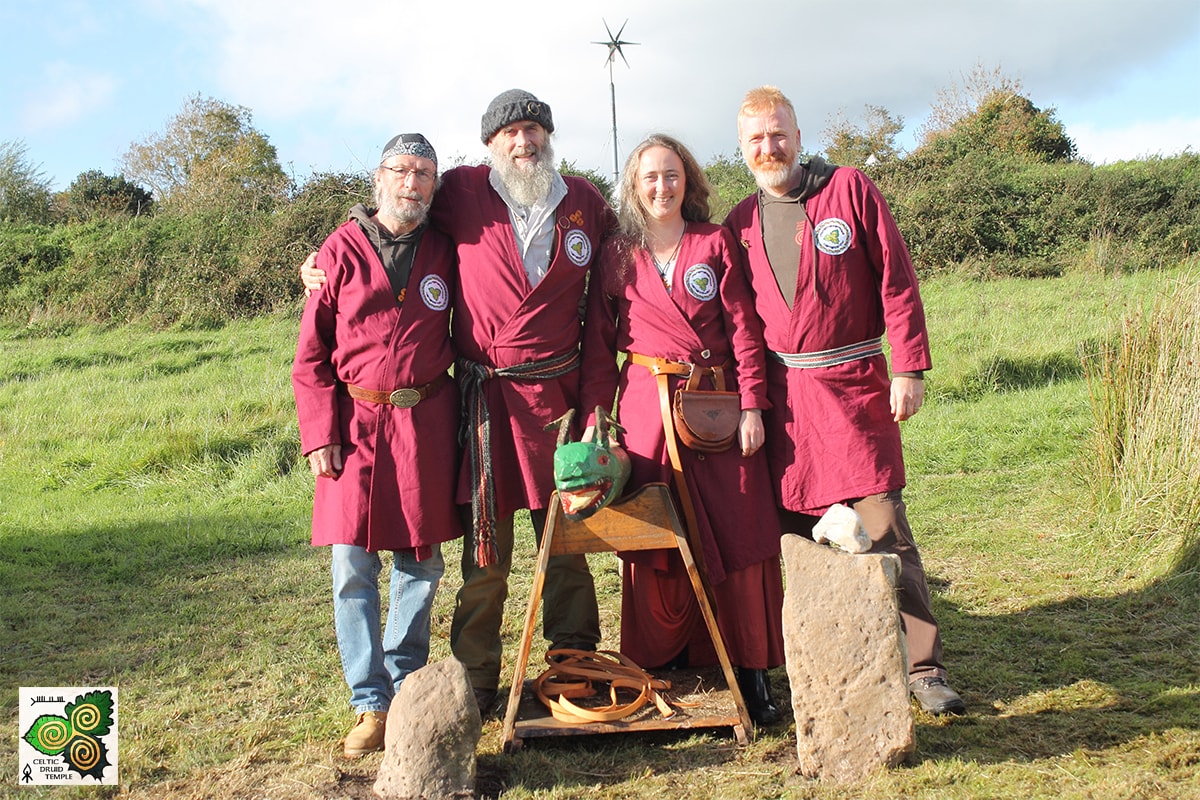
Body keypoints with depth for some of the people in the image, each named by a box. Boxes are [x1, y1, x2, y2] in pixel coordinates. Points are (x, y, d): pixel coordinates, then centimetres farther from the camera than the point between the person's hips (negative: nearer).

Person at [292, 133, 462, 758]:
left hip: (427, 420, 2)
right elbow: (311, 355, 1)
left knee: (421, 561, 8)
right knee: (353, 565, -5)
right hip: (358, 421, -2)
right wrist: (319, 435, -7)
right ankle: (371, 705, 4)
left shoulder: (445, 254, 7)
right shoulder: (341, 251, 1)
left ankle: (406, 684, 24)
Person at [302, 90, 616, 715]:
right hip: (484, 397, -1)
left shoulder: (584, 201, 9)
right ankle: (476, 679, 14)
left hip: (557, 391, 2)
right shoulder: (462, 192, 2)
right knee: (486, 546, 2)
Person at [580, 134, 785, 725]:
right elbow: (598, 346, 8)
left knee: (737, 538, 0)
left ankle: (750, 670, 10)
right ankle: (663, 667, 17)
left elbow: (744, 328, 1)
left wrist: (752, 405, -6)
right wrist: (594, 420, 0)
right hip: (646, 410, 1)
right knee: (654, 544, 4)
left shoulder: (716, 244, 6)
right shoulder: (617, 256, 8)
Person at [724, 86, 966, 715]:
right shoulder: (740, 223, 10)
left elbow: (896, 280, -1)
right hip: (781, 396, 3)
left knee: (882, 527, -5)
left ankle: (923, 667, 5)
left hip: (853, 383, -3)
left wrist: (909, 368, -7)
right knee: (796, 531, 5)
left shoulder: (849, 190, 2)